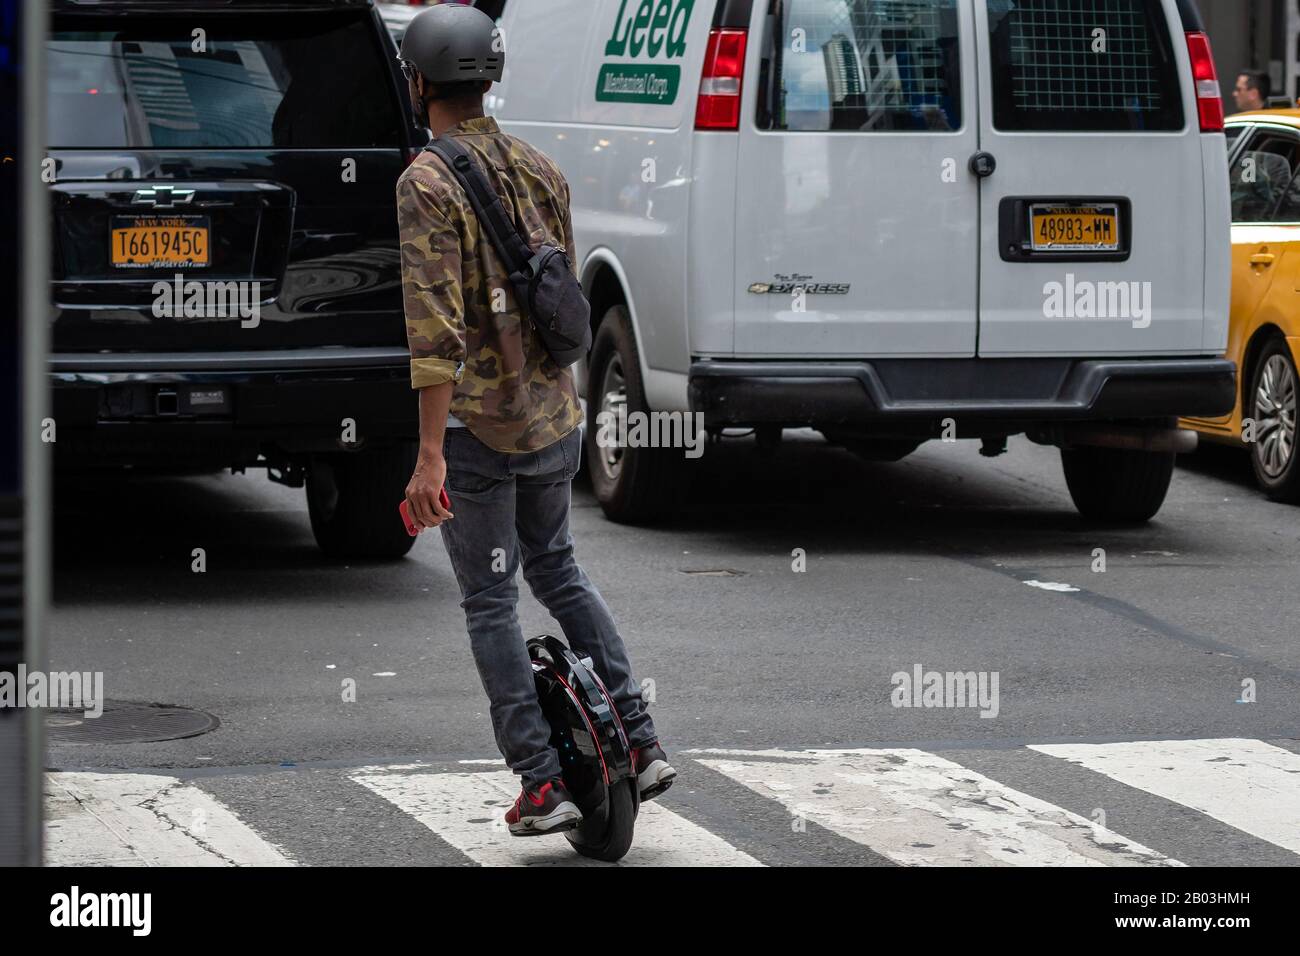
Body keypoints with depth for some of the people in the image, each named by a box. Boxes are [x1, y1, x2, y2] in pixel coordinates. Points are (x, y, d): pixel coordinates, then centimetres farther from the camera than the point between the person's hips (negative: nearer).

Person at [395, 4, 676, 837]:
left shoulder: (429, 182, -15)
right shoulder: (540, 170, 7)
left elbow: (437, 323, -22)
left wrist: (431, 453, -24)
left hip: (476, 425, -7)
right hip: (555, 416, 7)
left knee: (491, 604, 4)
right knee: (558, 572, 23)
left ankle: (543, 784, 3)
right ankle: (641, 743, 17)